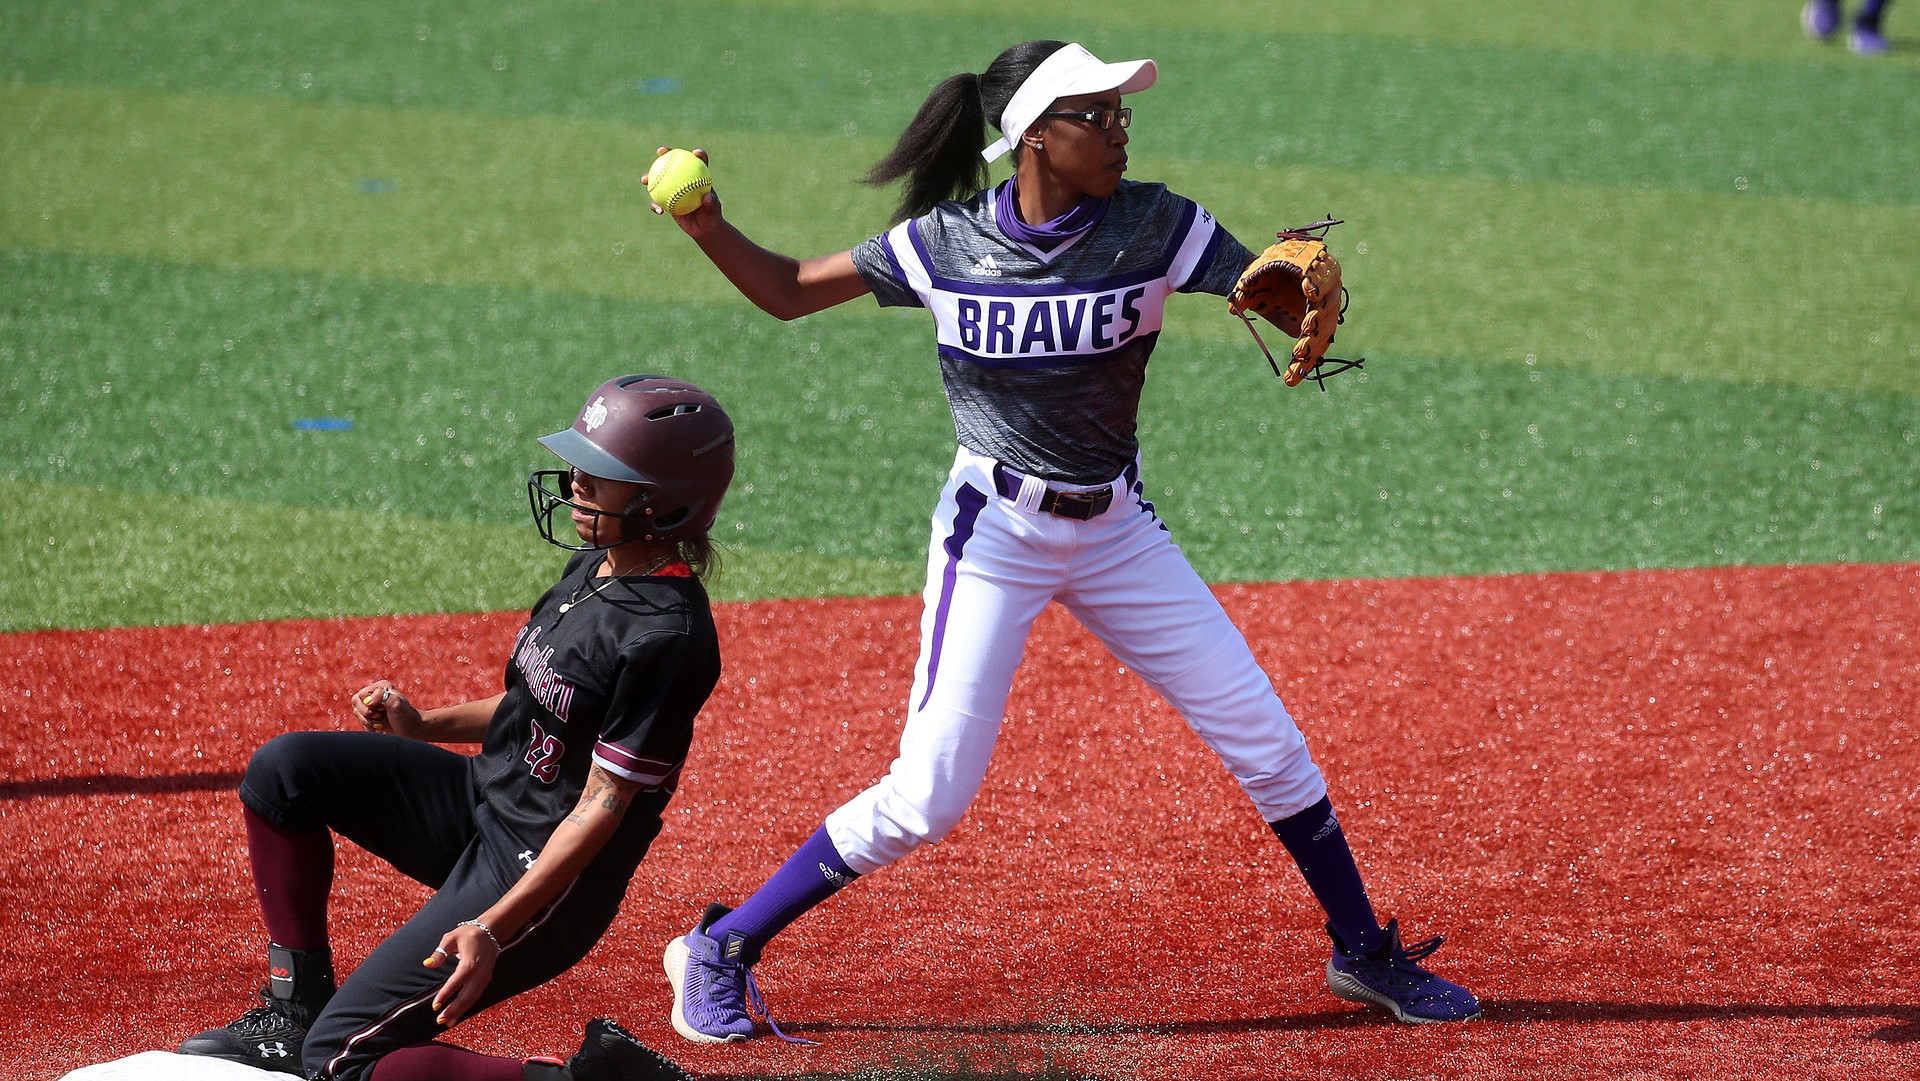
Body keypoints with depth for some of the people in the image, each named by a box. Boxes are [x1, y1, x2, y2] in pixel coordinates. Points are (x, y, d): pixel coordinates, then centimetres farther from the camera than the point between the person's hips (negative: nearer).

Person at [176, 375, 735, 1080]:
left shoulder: (668, 638, -25)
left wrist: (493, 929, -28)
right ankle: (296, 1010, 10)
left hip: (545, 877, -10)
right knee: (283, 769, 3)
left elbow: (602, 806, -24)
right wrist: (424, 726, 9)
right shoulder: (595, 567, 3)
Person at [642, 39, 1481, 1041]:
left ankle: (1363, 952, 25)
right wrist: (707, 228, -18)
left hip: (1114, 530, 3)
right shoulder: (944, 243, -11)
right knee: (929, 794, -10)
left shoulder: (1153, 225, -10)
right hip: (994, 533, -3)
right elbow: (789, 292, 0)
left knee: (1265, 737, 5)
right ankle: (719, 951, 4)